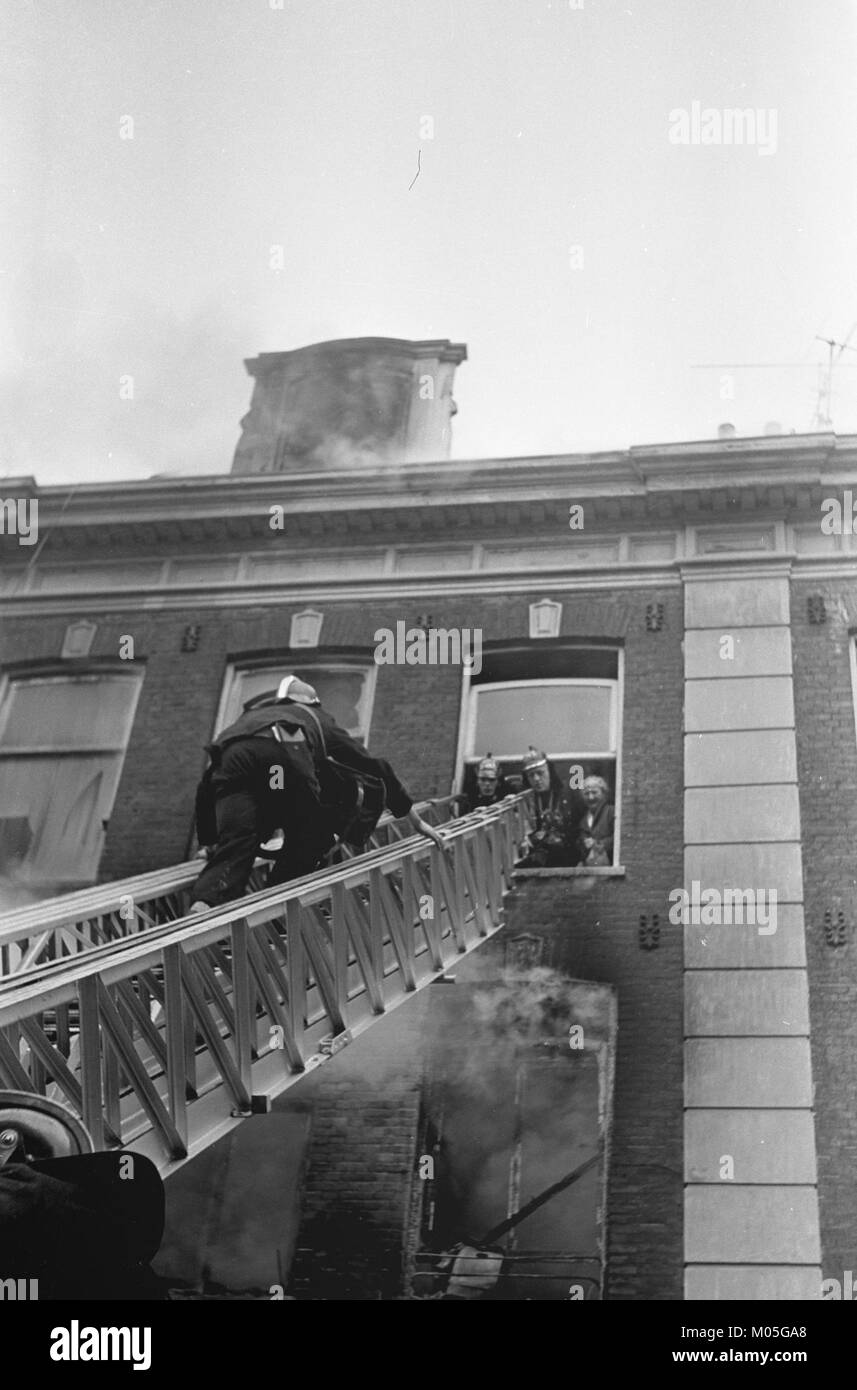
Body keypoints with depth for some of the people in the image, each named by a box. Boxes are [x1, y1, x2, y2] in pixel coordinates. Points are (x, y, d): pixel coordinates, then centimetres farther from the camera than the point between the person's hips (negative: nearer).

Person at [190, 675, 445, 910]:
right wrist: (416, 821, 50)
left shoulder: (251, 714, 48)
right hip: (286, 753, -2)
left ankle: (203, 906, -35)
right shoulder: (318, 718, 42)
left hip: (232, 756, 2)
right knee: (304, 842, 16)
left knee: (234, 846, -9)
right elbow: (374, 766, 43)